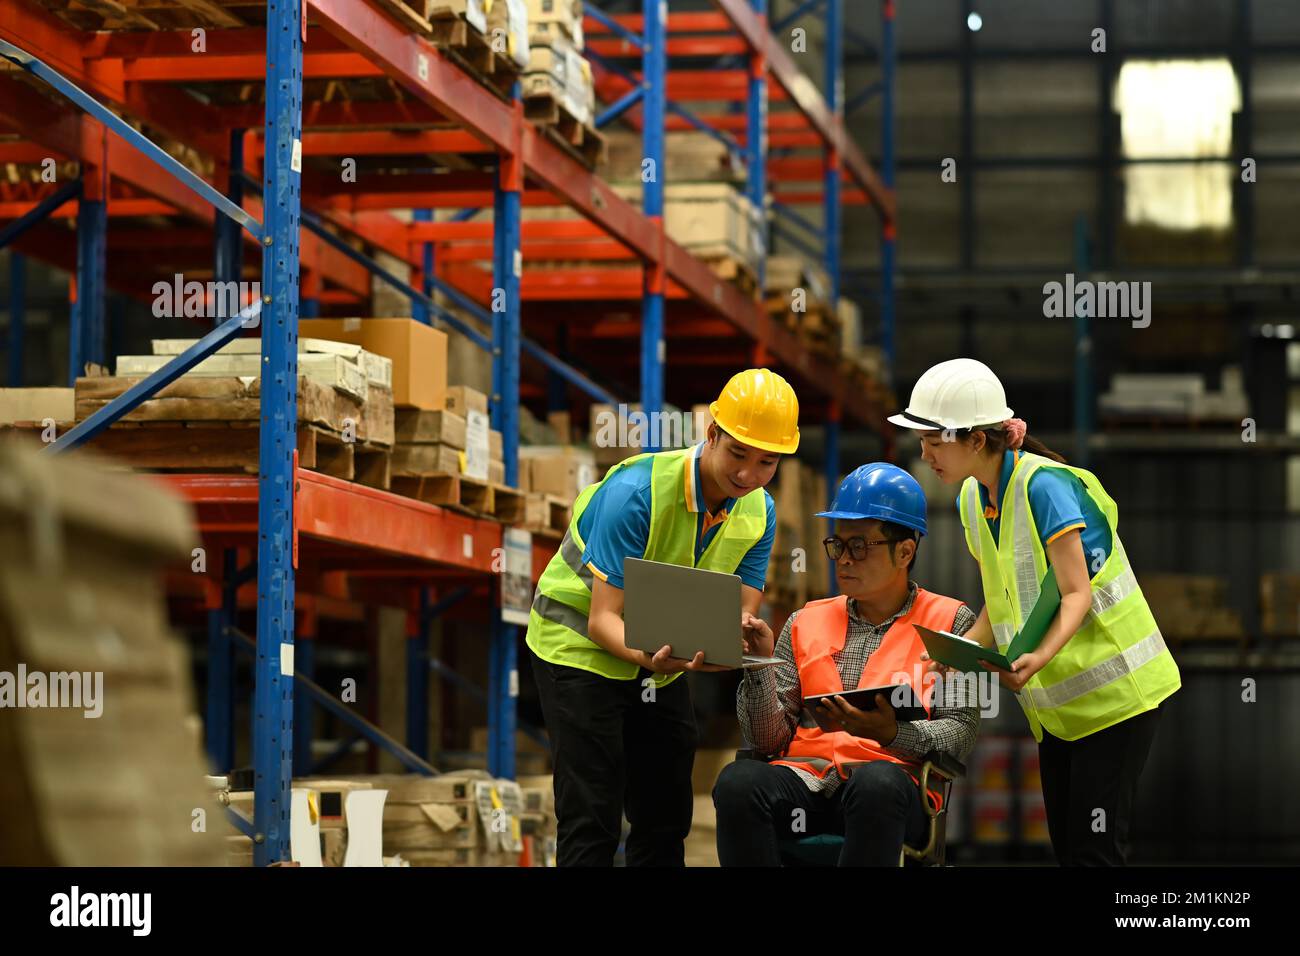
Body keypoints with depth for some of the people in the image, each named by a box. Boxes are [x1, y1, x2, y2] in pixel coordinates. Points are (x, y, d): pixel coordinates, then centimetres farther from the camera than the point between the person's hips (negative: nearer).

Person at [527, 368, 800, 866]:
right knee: (592, 822, -13)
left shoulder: (758, 511, -8)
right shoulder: (636, 490, -28)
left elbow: (739, 615, -10)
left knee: (666, 819, 7)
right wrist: (647, 657, -49)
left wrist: (743, 640, -35)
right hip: (581, 646, -7)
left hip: (662, 659, 7)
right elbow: (603, 618, -29)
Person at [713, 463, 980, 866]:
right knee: (738, 781, -31)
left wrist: (892, 733, -19)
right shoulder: (805, 624, 20)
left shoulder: (951, 623, 11)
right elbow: (769, 740, 14)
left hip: (892, 776, -3)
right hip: (804, 777, 3)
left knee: (877, 782, -39)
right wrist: (760, 666, -3)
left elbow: (960, 732, 0)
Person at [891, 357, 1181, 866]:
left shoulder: (1045, 485, -19)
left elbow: (1077, 594, -22)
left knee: (1095, 849, -11)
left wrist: (1039, 657, -38)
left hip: (1113, 690, -8)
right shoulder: (972, 498, 6)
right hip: (1053, 702, 8)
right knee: (1066, 848, 7)